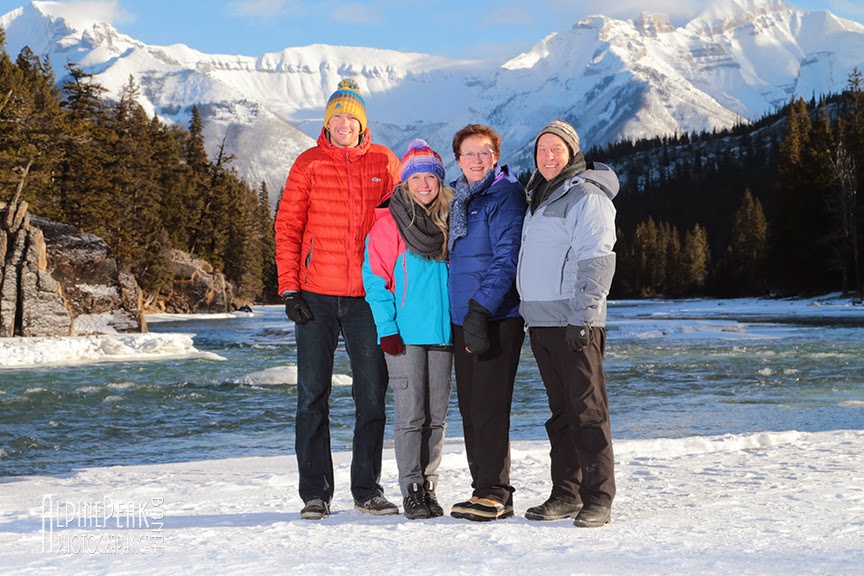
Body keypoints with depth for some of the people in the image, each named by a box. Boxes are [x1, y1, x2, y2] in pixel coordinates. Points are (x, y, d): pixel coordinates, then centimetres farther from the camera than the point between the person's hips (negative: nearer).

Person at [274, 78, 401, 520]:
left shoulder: (384, 164, 6)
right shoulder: (309, 164, 3)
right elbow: (287, 228, 2)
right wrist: (289, 288, -6)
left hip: (367, 296, 1)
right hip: (316, 296, -1)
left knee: (372, 393, 5)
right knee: (313, 395, 3)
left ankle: (367, 488, 16)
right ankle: (315, 492, 12)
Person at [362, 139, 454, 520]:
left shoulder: (449, 221, 9)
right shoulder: (389, 222, -4)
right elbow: (375, 279, -5)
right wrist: (387, 327, -11)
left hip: (442, 331, 4)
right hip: (405, 333, -4)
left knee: (436, 415, 8)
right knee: (410, 414, -2)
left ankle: (429, 486, 18)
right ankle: (412, 489, 7)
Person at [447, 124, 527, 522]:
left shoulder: (506, 194, -6)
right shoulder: (457, 199, 17)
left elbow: (507, 259, -14)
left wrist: (481, 310, -20)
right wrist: (464, 314, 15)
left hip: (497, 319, -8)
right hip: (462, 319, 8)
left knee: (488, 406, -8)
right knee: (470, 408, 10)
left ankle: (494, 493, -1)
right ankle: (485, 490, 18)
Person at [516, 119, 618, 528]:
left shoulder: (587, 197, -6)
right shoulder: (539, 198, 21)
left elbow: (597, 263, -13)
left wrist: (582, 317, -20)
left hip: (574, 322, -8)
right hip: (541, 322, 8)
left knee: (588, 410, -6)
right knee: (561, 412, 11)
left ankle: (598, 498, -2)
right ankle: (566, 494, 17)